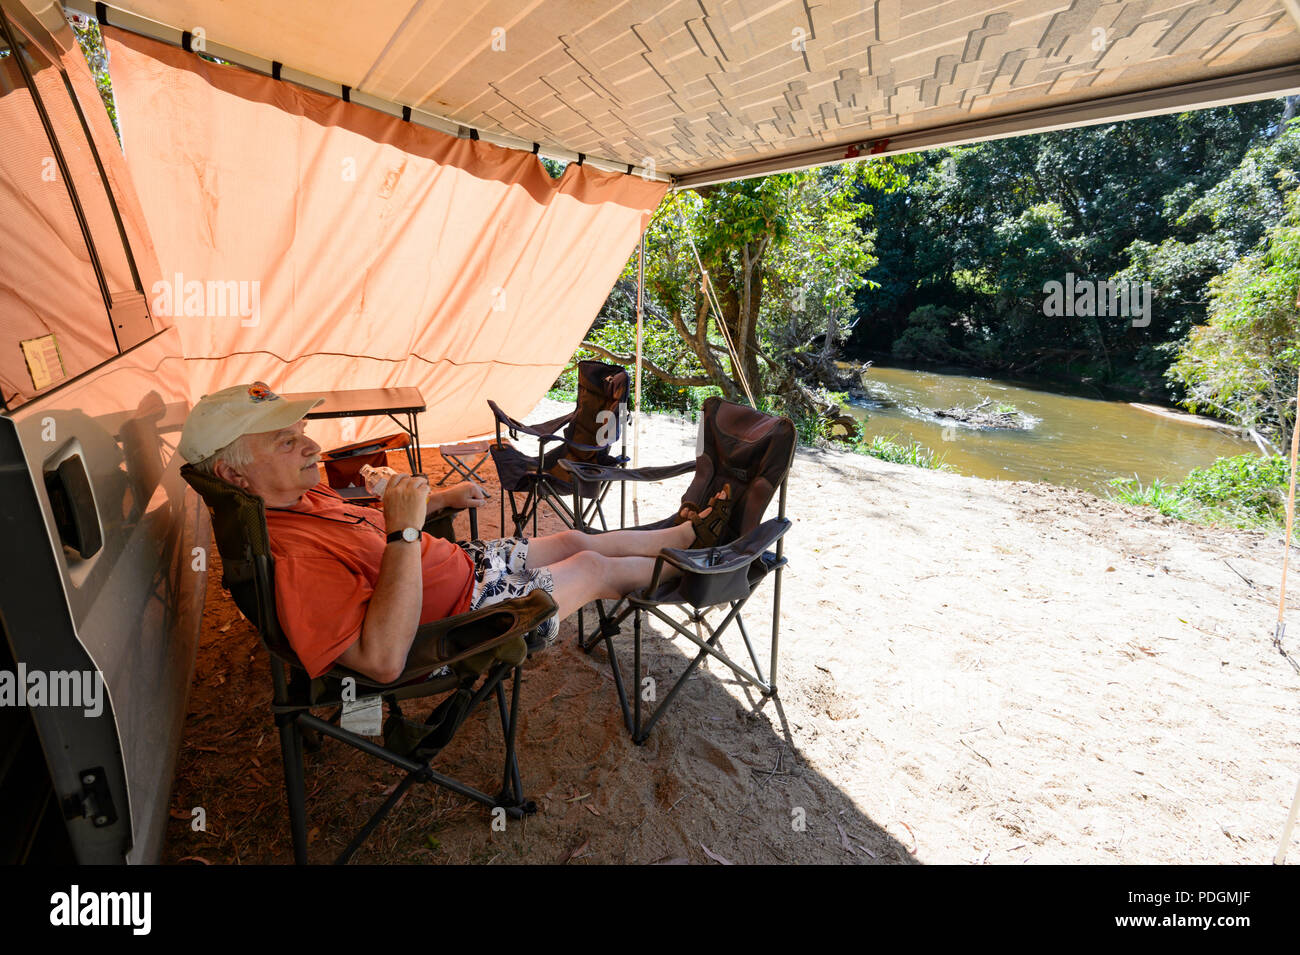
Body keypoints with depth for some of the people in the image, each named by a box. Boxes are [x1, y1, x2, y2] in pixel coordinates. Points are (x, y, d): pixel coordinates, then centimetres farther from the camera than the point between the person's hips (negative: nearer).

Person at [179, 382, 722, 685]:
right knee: (595, 567, 6)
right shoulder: (287, 560, -33)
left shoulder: (299, 495, -3)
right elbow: (384, 660, -40)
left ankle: (686, 534, 40)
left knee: (573, 541, 18)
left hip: (462, 560, 9)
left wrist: (441, 499, 13)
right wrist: (406, 530, -41)